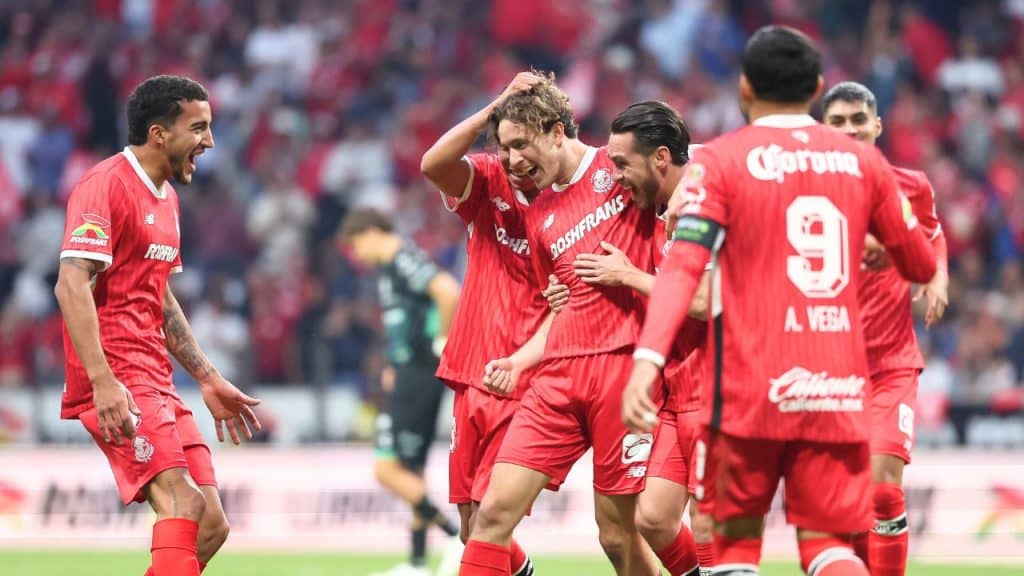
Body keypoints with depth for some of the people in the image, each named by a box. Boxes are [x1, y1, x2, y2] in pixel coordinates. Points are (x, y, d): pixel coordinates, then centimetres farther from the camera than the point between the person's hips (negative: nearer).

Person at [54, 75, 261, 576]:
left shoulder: (165, 196, 20)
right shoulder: (106, 185, -10)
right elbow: (71, 285, -20)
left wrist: (208, 379, 26)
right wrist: (103, 381, -29)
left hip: (156, 384, 10)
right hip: (117, 380, -9)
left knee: (210, 525, 2)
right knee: (182, 500, -24)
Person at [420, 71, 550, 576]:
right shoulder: (488, 182, 0)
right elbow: (433, 164, -20)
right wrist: (498, 105, -24)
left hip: (526, 387, -5)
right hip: (473, 378, 5)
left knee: (487, 522, -13)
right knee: (473, 529, 10)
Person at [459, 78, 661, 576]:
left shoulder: (619, 168, 2)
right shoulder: (538, 216, 19)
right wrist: (519, 362, 10)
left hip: (623, 367, -5)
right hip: (560, 374, 6)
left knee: (618, 534, -3)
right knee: (494, 510, -6)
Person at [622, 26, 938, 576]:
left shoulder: (719, 161, -1)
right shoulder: (862, 161, 8)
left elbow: (683, 265, -15)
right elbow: (921, 266, 18)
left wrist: (647, 361, -23)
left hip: (748, 391, -2)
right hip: (838, 388, 2)